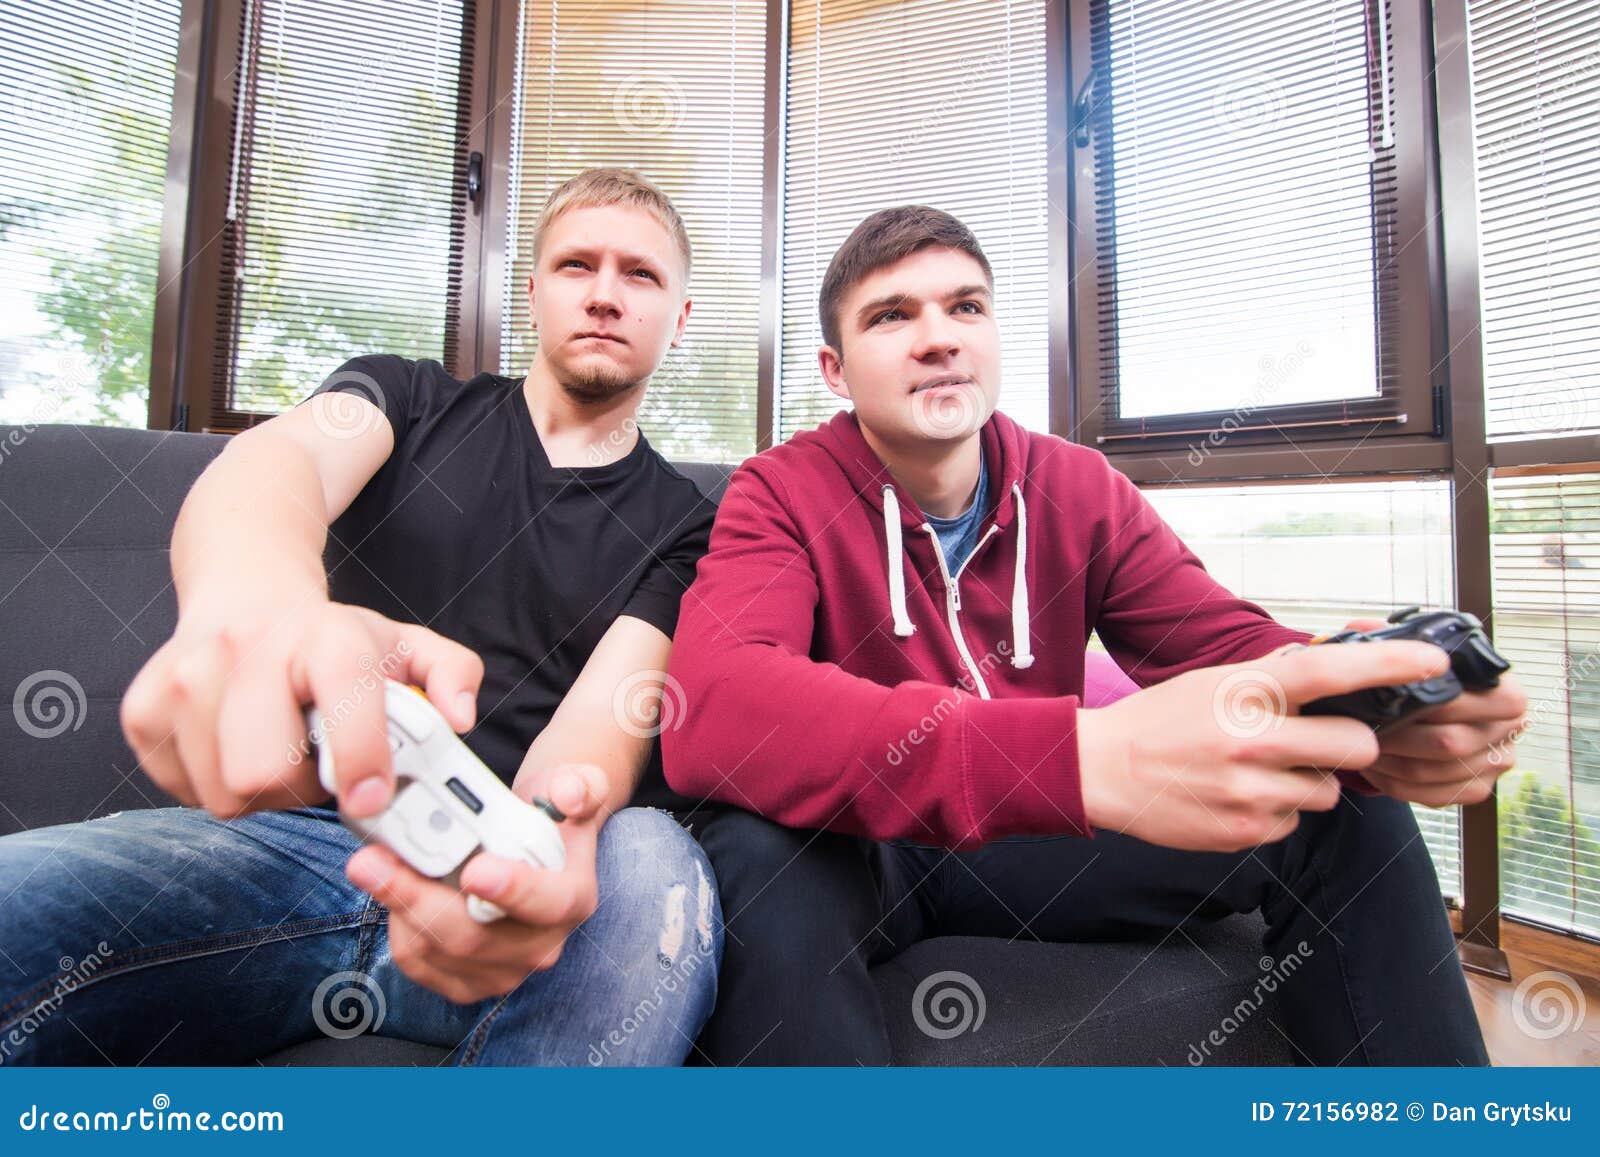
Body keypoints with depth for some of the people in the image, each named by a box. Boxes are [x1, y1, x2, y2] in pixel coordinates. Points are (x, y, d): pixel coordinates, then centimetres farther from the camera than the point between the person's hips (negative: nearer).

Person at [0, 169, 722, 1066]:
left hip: (496, 877, 1)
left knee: (655, 874, -32)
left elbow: (613, 706, -8)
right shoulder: (409, 399, 12)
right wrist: (249, 590, -36)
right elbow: (278, 454, -10)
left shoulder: (681, 525, 7)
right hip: (288, 828, 0)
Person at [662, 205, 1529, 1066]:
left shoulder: (1082, 490, 0)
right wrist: (1089, 757, -47)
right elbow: (710, 712, -34)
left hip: (1044, 846, 5)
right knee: (760, 854, -37)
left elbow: (1228, 643, -6)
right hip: (863, 851, -3)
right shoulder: (781, 494, -15)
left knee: (1348, 814, -8)